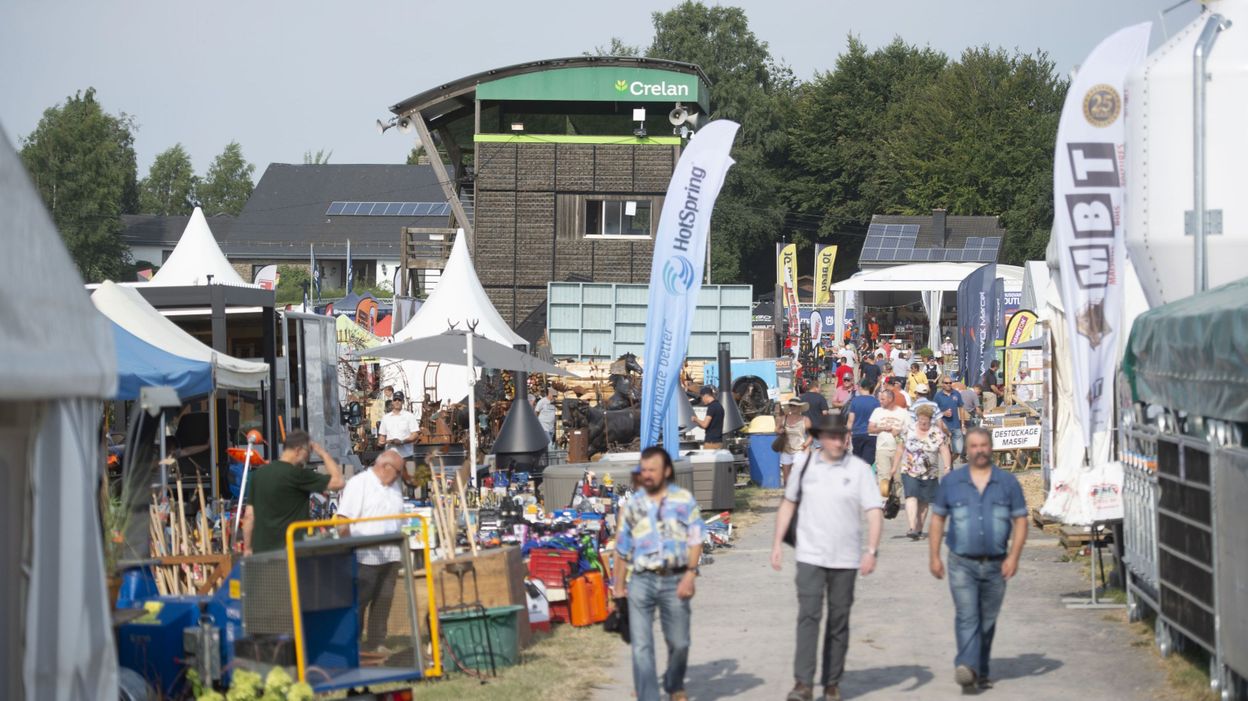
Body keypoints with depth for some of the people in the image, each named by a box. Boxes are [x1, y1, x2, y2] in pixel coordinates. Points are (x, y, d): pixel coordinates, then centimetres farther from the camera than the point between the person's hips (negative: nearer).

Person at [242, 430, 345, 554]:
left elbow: (249, 515, 11)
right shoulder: (296, 474, -11)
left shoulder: (258, 474, 10)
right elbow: (337, 482, -11)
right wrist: (323, 453, 2)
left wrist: (247, 548, 16)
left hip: (260, 550, 7)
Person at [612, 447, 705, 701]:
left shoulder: (684, 499, 3)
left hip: (674, 581, -1)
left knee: (679, 642, 10)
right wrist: (619, 584, 17)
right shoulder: (634, 504, 10)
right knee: (641, 646, -8)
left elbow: (696, 539, -1)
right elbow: (622, 549, 16)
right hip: (642, 581, 1)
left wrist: (690, 574, -11)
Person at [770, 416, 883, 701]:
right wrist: (777, 543, 10)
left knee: (839, 621, 7)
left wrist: (871, 551, -20)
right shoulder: (805, 464, 4)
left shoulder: (859, 469, -3)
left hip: (845, 559, 0)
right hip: (810, 556, 0)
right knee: (808, 616, -11)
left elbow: (875, 512, -8)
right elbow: (788, 504, 15)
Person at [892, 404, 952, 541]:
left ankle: (919, 529, 19)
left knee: (924, 502, 7)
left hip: (929, 474, 1)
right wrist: (894, 467, 11)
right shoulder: (908, 431, 2)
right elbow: (900, 449, 9)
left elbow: (944, 450, -7)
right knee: (911, 497, -17)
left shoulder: (937, 434, 0)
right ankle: (912, 528, -27)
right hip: (909, 472, -1)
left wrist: (947, 466, -20)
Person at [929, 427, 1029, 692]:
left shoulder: (1008, 482, 4)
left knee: (987, 621, 10)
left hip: (996, 565, 2)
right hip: (962, 563, -2)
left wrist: (1013, 556, -7)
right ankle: (966, 667, -28)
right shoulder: (951, 482, 4)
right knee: (967, 616, -16)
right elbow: (938, 518, 9)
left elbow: (1020, 520, 4)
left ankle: (981, 672, 21)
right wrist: (934, 556, 3)